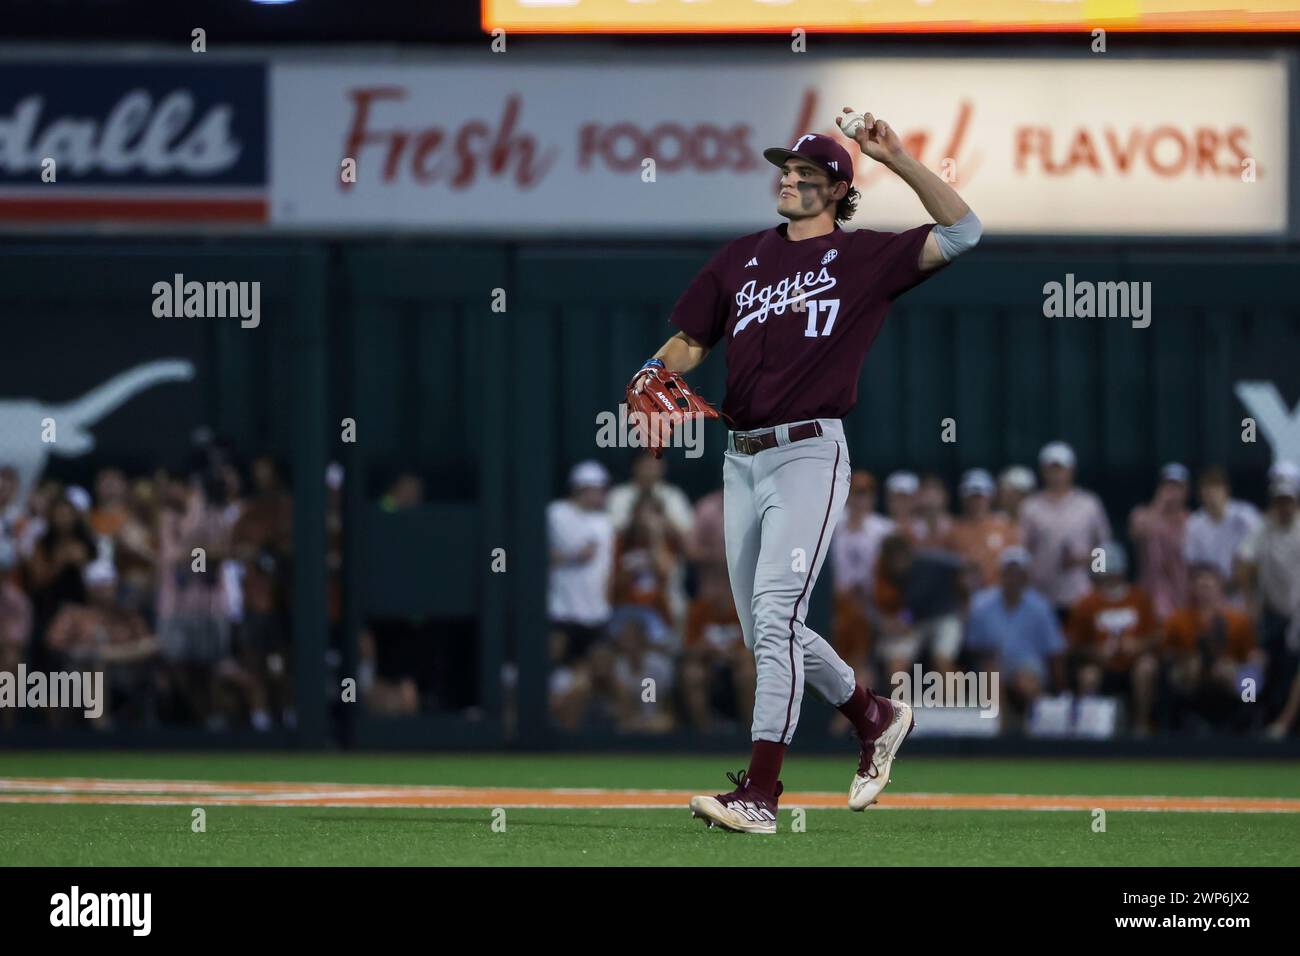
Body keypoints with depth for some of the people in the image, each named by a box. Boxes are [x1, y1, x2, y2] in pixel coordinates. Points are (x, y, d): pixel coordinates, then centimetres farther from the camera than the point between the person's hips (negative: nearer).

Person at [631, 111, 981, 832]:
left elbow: (961, 232, -8)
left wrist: (897, 160, -15)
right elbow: (689, 341, 17)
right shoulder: (741, 259, 16)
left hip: (809, 453, -7)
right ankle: (874, 718, 35)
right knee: (764, 628, 13)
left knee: (775, 613, -17)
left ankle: (759, 793, -20)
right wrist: (658, 369, -6)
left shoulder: (864, 257, 1)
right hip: (741, 460, 7)